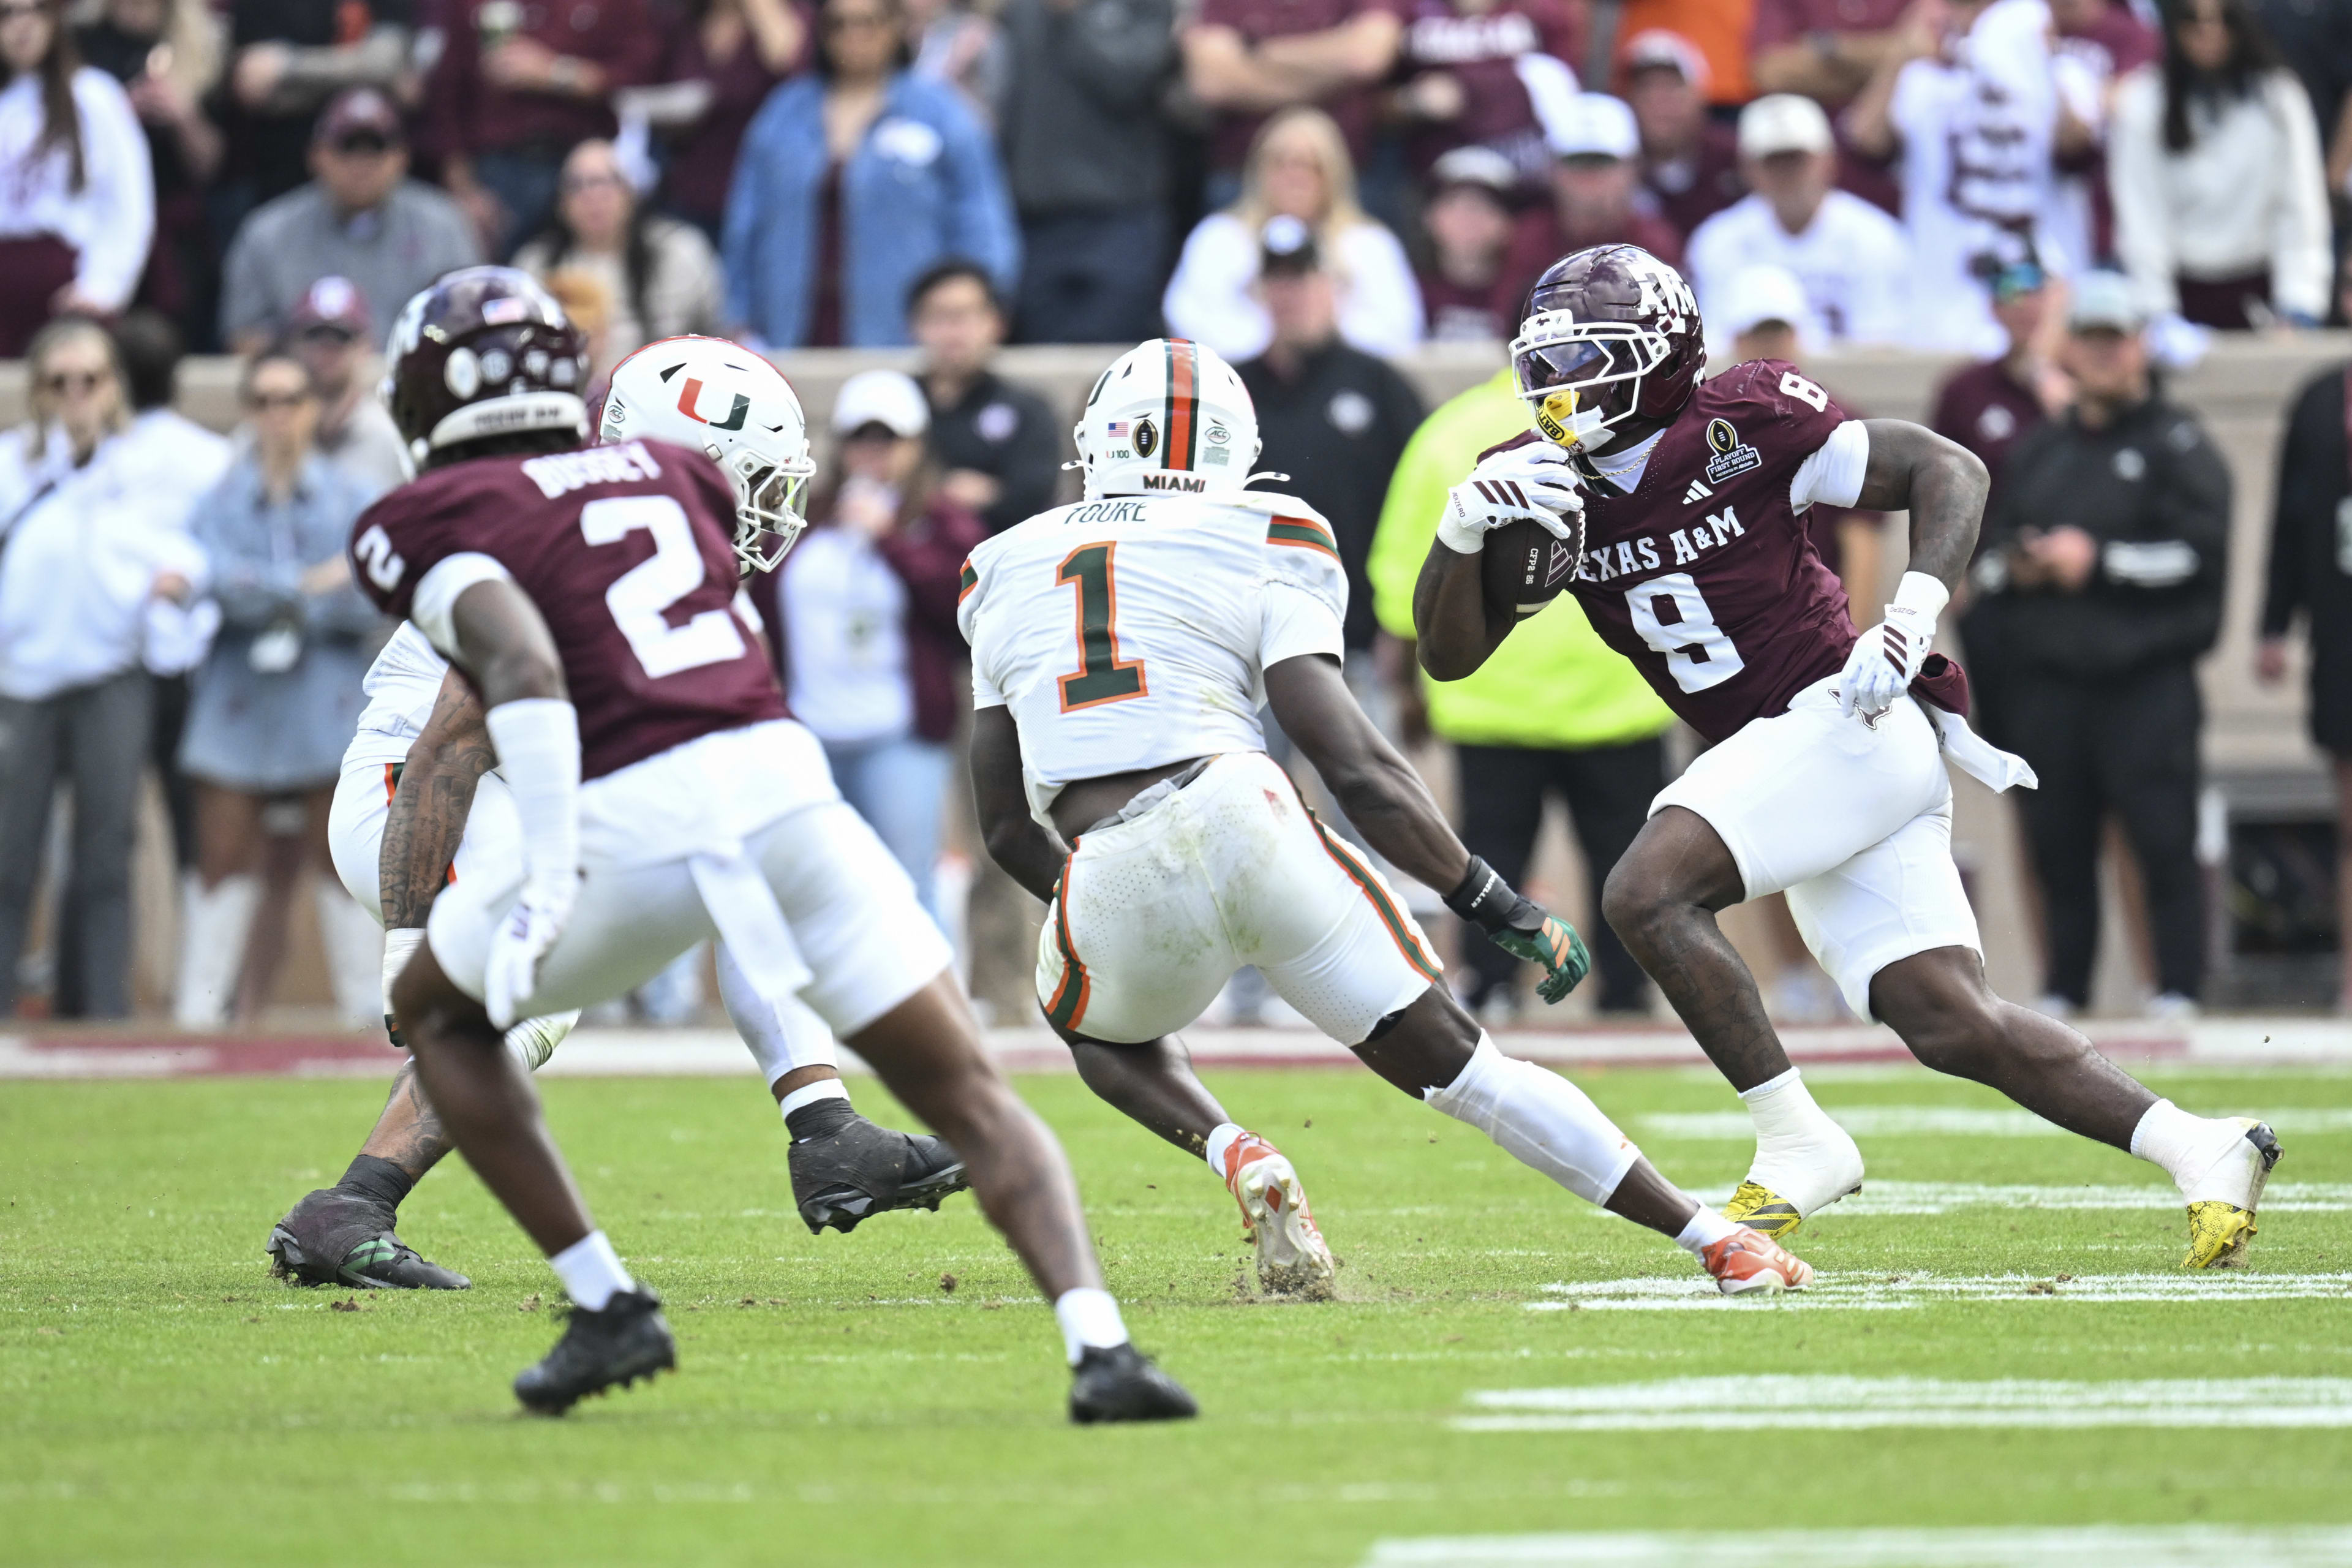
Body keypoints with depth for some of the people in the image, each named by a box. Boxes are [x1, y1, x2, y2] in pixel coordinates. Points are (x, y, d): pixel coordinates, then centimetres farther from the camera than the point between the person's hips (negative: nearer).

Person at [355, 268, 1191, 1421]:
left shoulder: (424, 523, 9)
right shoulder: (669, 469, 26)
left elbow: (521, 668, -9)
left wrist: (547, 882, -14)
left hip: (631, 827, -3)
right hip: (782, 777, 3)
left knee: (438, 1012, 25)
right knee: (969, 1100, 10)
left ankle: (606, 1308, 16)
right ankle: (1099, 1344, -13)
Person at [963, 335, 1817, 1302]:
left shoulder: (1006, 574, 19)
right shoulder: (1258, 545, 8)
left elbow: (1009, 830, 20)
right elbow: (1355, 767, -1)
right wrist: (1492, 905, 7)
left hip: (1109, 883, 1)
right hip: (1244, 823, -1)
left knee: (1102, 1027, 35)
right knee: (1456, 1060, 10)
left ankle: (1233, 1155, 6)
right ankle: (1711, 1237, 7)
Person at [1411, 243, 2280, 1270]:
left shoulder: (1740, 427, -10)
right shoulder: (1551, 490, 7)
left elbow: (1949, 471, -7)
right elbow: (1448, 654, 5)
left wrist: (1914, 612, -21)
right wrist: (1464, 535, -13)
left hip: (1848, 716, -7)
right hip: (1784, 756, 7)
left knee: (1648, 892, -22)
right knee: (1948, 1023, -1)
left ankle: (1795, 1143, -15)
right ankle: (2201, 1154, 6)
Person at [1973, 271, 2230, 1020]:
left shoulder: (2177, 444, 2)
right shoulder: (2039, 451, 21)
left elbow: (2202, 549, -10)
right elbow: (1986, 544, 25)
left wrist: (2100, 562, -13)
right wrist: (2013, 565, 2)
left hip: (2147, 682, -5)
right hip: (2048, 681, 5)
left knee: (2163, 838, -10)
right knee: (2057, 843, 6)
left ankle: (2179, 988, -8)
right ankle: (2063, 992, 13)